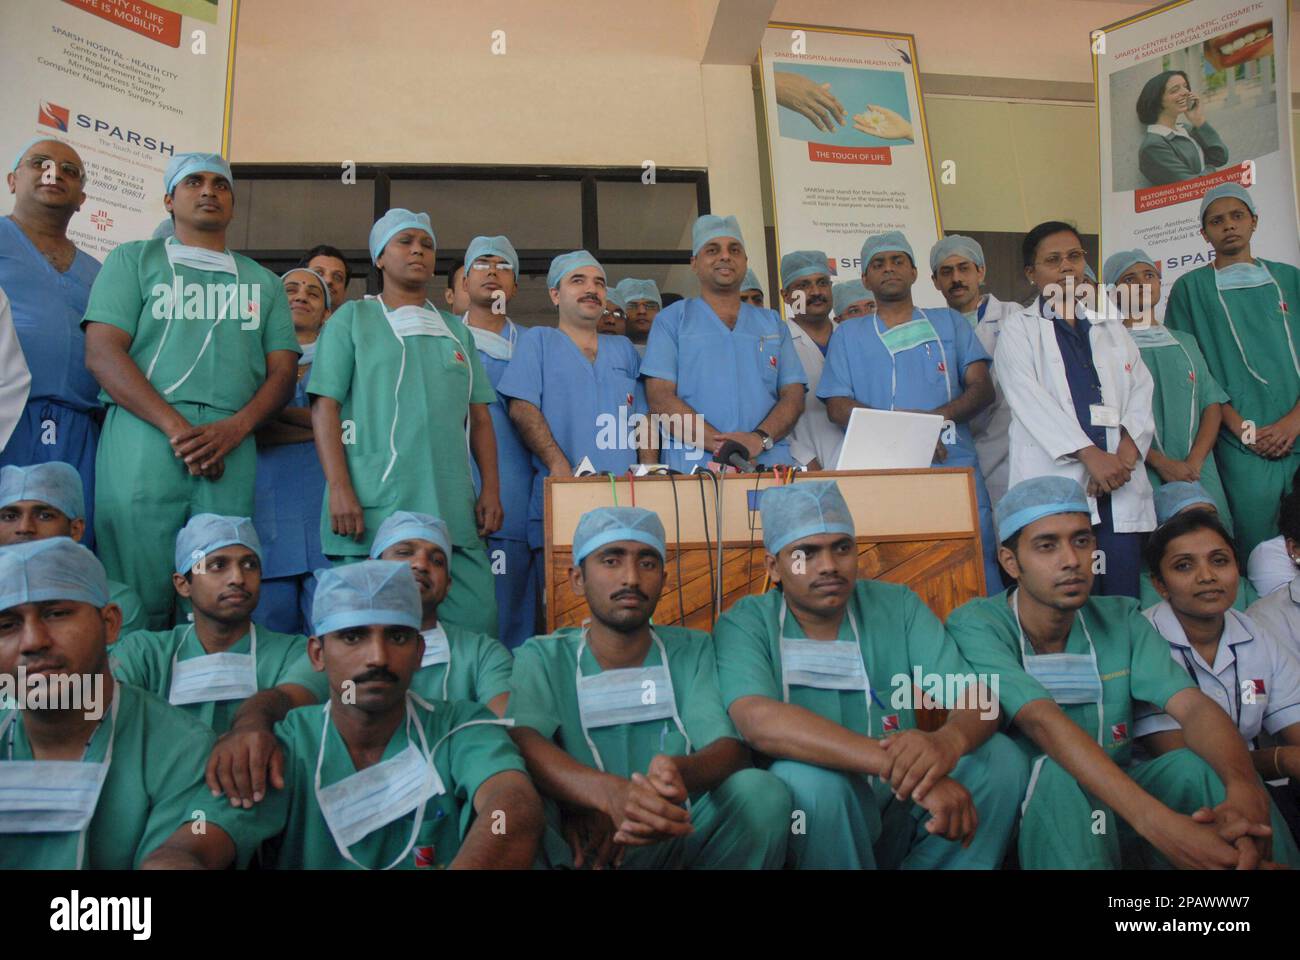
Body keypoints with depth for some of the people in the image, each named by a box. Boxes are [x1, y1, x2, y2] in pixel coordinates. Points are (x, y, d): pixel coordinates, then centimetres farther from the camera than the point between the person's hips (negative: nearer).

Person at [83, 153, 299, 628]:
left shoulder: (264, 282, 24)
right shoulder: (134, 260, 16)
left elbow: (282, 374, 14)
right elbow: (103, 354, 2)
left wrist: (233, 430, -7)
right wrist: (176, 426, -12)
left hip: (231, 450, 2)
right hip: (143, 438, -2)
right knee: (137, 604, -6)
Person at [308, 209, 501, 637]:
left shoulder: (456, 330, 22)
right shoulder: (353, 317, 10)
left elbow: (479, 416, 18)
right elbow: (324, 406, 1)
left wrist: (491, 489, 6)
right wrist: (339, 488, -11)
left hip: (454, 510, 4)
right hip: (373, 510, -3)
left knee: (476, 625, -1)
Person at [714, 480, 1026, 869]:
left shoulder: (898, 607, 3)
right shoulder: (744, 625, -8)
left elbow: (977, 698, -8)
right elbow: (759, 721, -28)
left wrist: (949, 741, -35)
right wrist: (904, 768, -38)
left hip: (898, 814, 3)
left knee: (1002, 757, -17)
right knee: (806, 775, -34)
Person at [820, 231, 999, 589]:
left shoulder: (948, 323, 19)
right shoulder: (848, 334, 16)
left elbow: (982, 388, 9)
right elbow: (837, 406, 5)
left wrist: (937, 417, -12)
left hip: (955, 467, 1)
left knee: (978, 570, -9)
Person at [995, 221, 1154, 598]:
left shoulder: (1111, 327, 23)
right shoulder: (1018, 329, 8)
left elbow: (1141, 391, 12)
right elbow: (1030, 400, -6)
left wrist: (1125, 454, -7)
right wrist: (1091, 455, -16)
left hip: (1118, 480, 4)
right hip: (1056, 478, -4)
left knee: (1124, 601, 1)